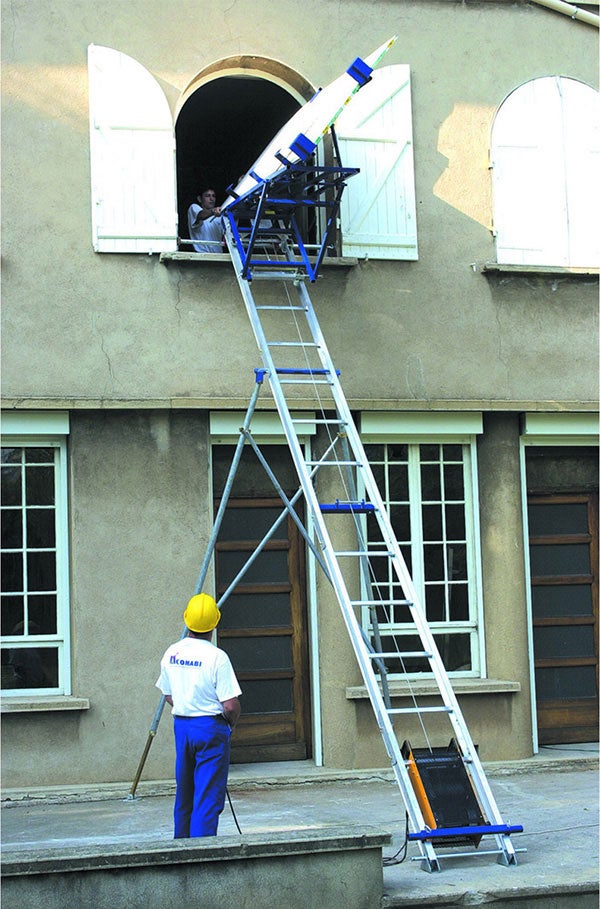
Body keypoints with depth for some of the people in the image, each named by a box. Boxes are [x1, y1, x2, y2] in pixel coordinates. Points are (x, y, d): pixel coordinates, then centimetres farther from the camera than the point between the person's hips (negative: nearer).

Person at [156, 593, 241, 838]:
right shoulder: (216, 657, -16)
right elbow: (230, 705, -17)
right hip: (211, 728, -6)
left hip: (181, 725, 6)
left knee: (184, 792, 17)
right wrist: (231, 723, 2)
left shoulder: (172, 653, 2)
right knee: (208, 795, -2)